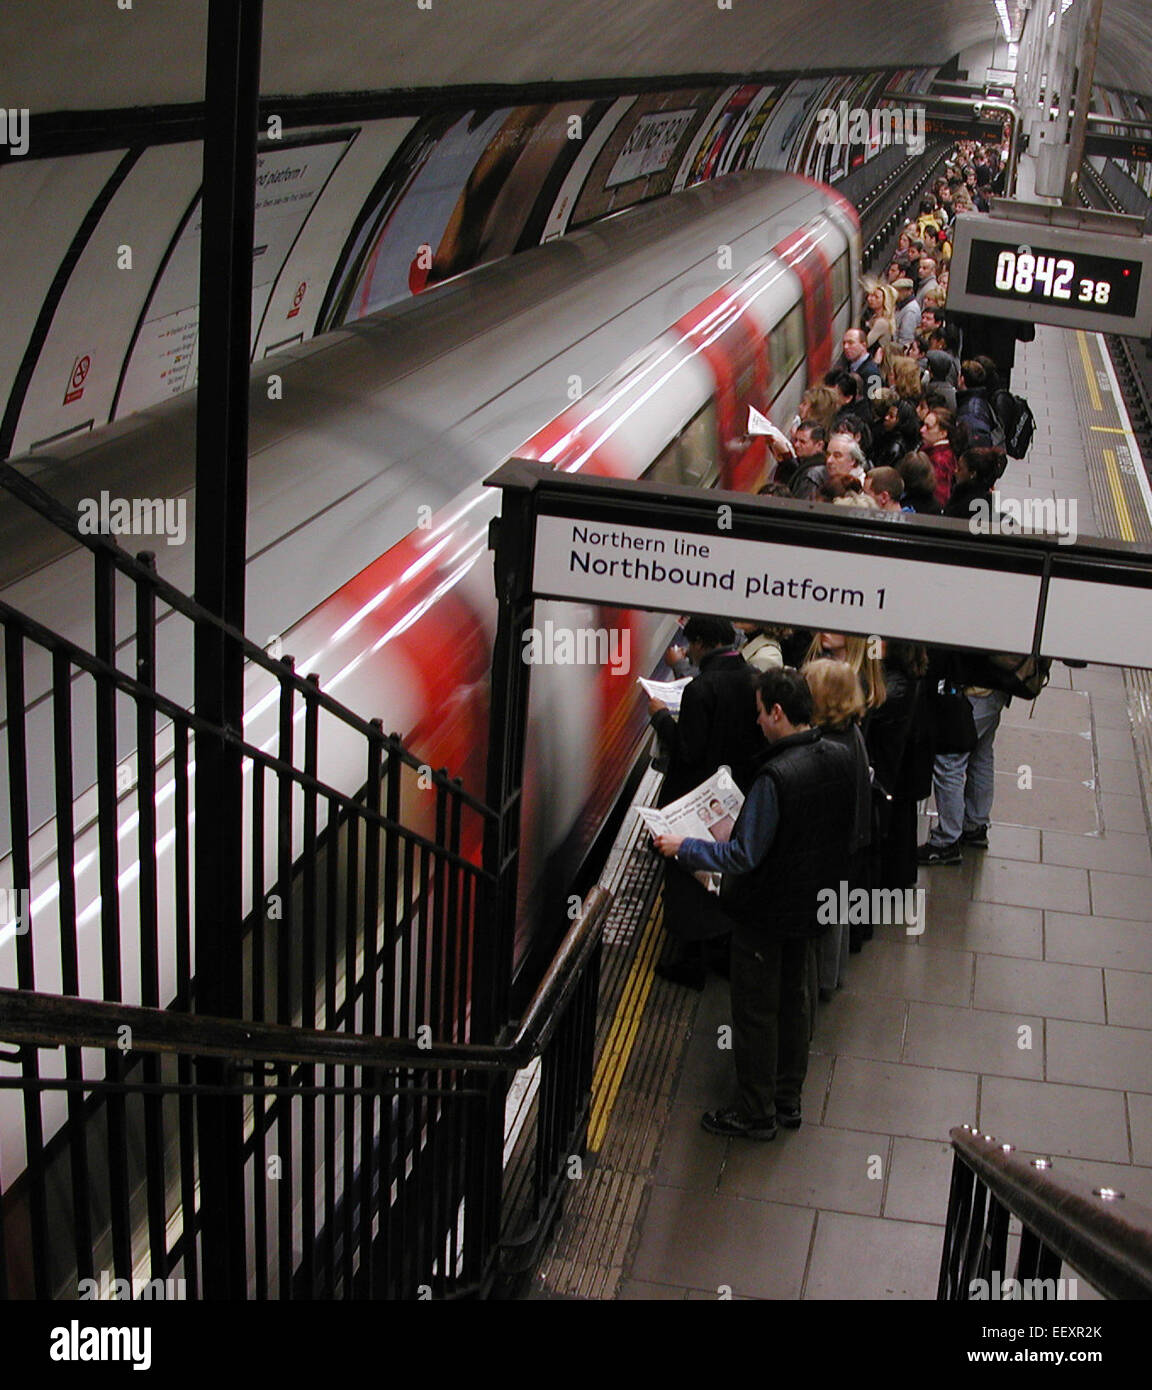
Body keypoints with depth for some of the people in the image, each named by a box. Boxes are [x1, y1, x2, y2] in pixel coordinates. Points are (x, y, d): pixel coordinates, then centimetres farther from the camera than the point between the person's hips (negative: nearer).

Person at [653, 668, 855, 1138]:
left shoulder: (776, 777, -30)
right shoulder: (839, 759, -5)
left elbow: (744, 856, -27)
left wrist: (683, 848, -15)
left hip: (767, 913, -8)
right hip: (814, 905, 8)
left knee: (755, 1011, 7)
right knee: (794, 997, 21)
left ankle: (756, 1113, 21)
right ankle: (788, 1101, 35)